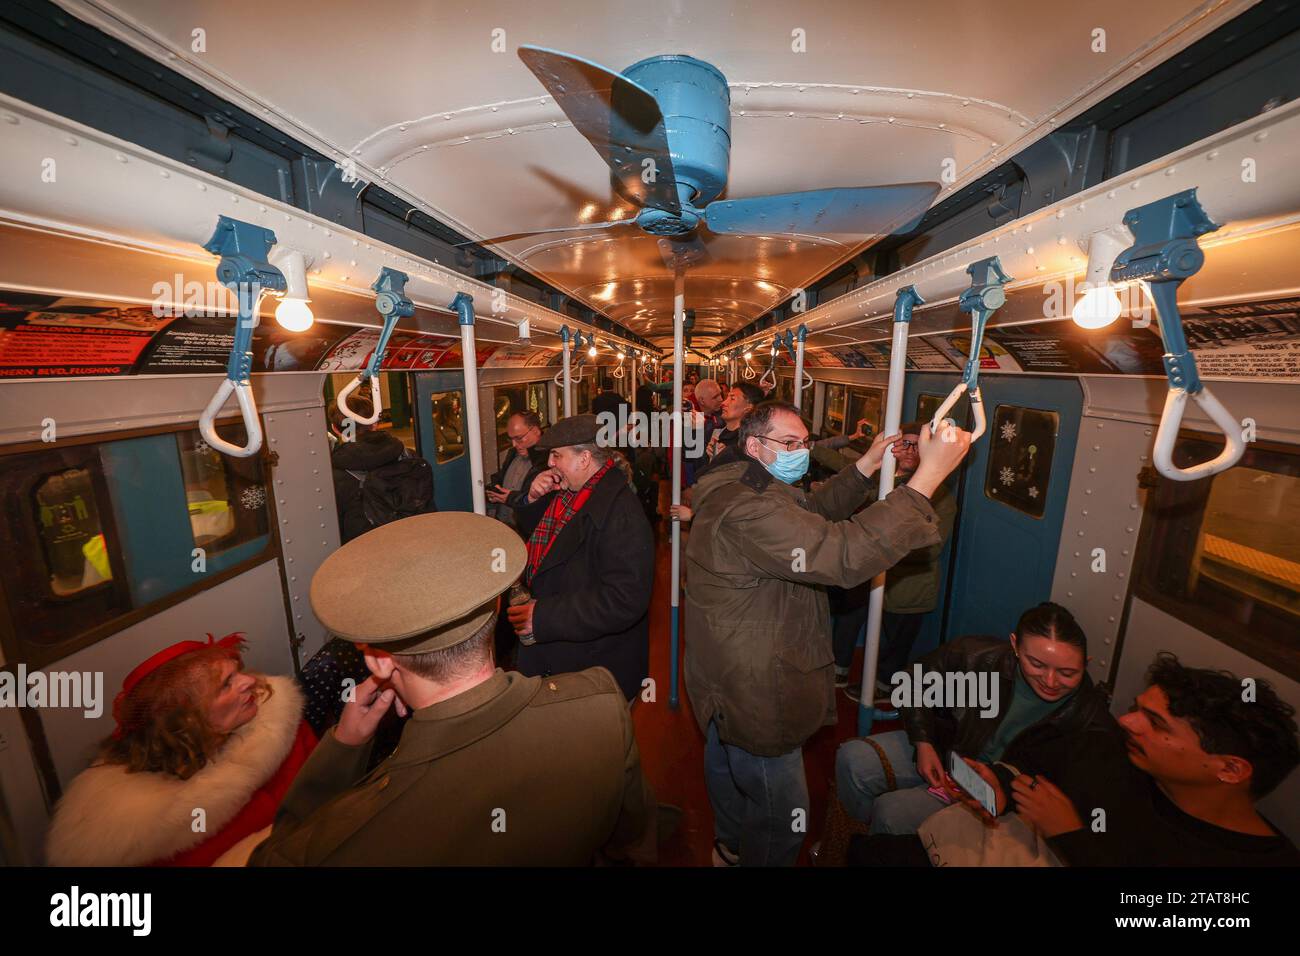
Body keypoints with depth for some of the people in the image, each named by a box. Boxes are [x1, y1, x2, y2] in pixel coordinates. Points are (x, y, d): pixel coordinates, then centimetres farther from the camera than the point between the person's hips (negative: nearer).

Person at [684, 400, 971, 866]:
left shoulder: (738, 488, 3)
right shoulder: (748, 510, -32)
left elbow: (812, 513, 10)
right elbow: (842, 553, -40)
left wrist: (867, 465, 0)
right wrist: (929, 474, -37)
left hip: (726, 674, 11)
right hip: (754, 692, -11)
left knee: (725, 758, 32)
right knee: (782, 815, 11)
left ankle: (729, 845, 58)